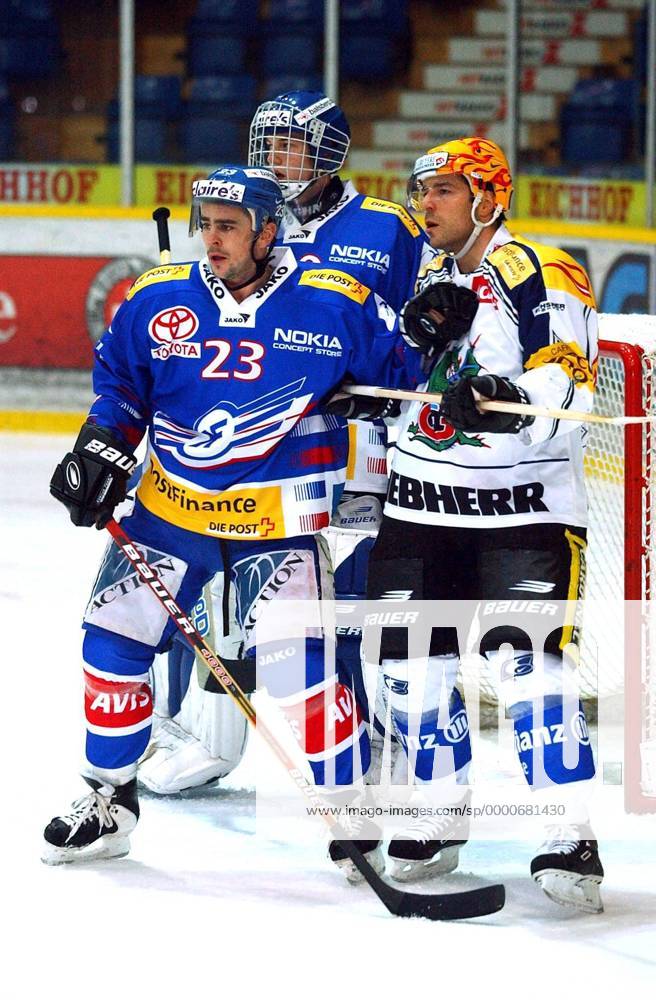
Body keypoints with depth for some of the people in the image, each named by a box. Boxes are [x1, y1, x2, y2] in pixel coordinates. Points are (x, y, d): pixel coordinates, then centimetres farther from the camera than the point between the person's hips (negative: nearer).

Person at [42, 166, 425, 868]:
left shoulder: (333, 306, -10)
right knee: (113, 639, 7)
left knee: (296, 665, -15)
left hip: (277, 519, -4)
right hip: (169, 507, 4)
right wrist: (100, 448, 2)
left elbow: (403, 365, 0)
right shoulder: (158, 301, 0)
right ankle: (108, 800, 25)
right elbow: (119, 383, 15)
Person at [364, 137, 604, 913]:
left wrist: (509, 399, -40)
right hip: (421, 502, 7)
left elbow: (568, 391, -20)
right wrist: (416, 333, -4)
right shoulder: (426, 279, 13)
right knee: (411, 658, 7)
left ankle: (572, 838, -15)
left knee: (527, 658, -17)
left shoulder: (539, 275, -11)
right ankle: (442, 818, 22)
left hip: (524, 505, -7)